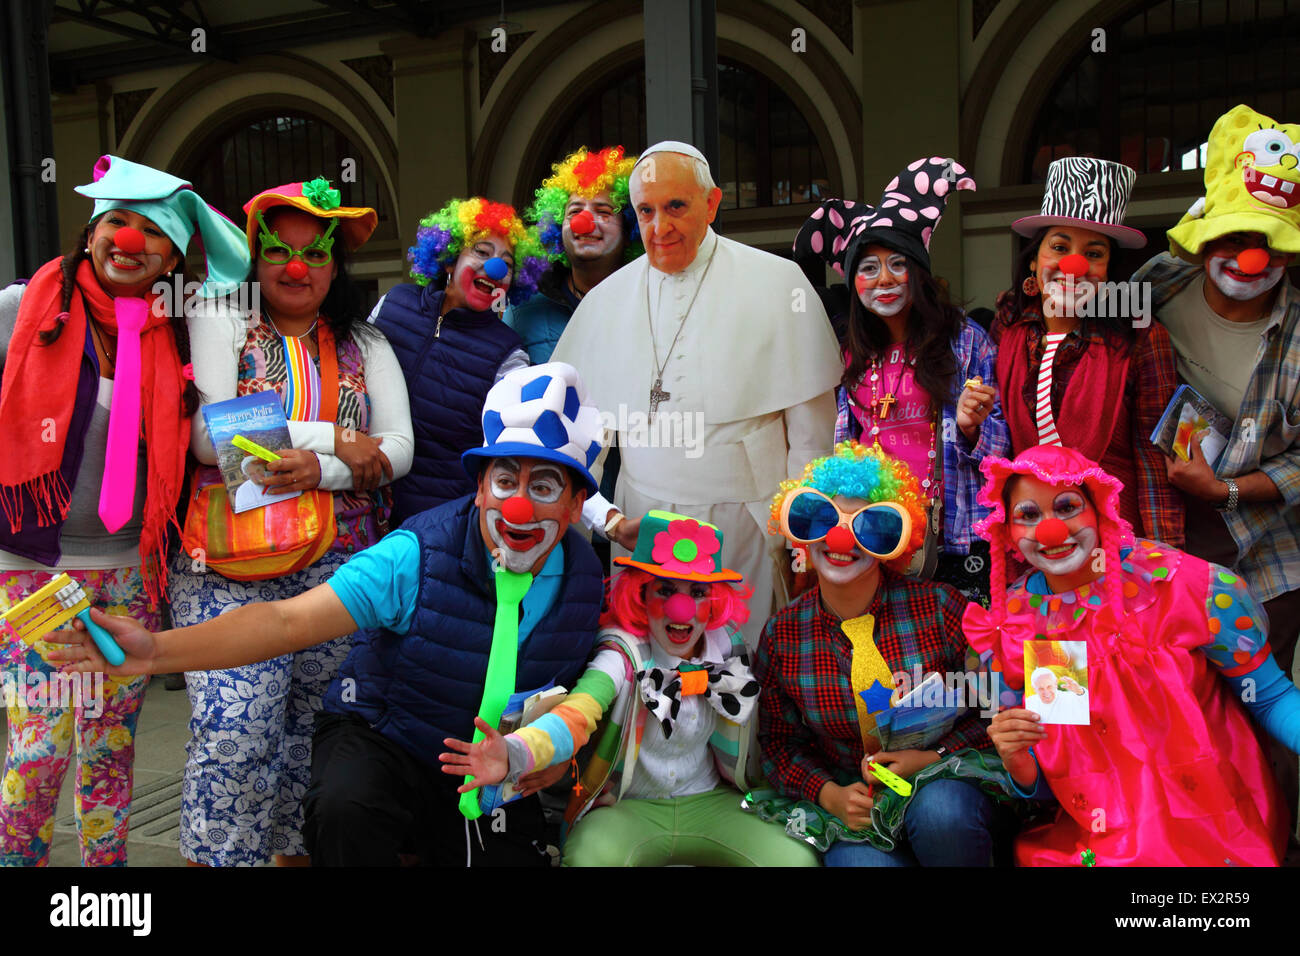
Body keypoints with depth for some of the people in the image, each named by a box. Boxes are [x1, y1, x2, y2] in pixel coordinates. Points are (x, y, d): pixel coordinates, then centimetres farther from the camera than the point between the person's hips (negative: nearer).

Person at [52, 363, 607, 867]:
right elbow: (287, 620, -25)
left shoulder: (586, 579, -8)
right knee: (345, 808, -35)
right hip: (381, 742, -4)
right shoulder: (418, 556, -20)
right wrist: (159, 650, -36)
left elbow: (576, 682, 6)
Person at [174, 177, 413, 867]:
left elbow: (398, 447, 2)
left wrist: (323, 471, -17)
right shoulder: (221, 324, 4)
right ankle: (214, 857, 3)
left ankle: (298, 849, 23)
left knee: (316, 727, 6)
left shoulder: (365, 344, 14)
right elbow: (209, 436, -11)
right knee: (234, 729, -13)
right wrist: (337, 439, -11)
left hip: (342, 570, 3)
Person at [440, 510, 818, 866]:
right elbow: (577, 714, -35)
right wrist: (514, 754, -53)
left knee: (797, 858, -17)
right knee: (590, 856, -36)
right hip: (626, 807, -4)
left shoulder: (724, 648, -1)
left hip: (709, 803, 5)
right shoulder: (624, 654, -16)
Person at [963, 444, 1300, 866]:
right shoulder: (1010, 624, -3)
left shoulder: (1186, 585, -12)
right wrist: (1016, 761, -19)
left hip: (1214, 836, -2)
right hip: (1095, 837, 2)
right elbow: (1042, 784, 4)